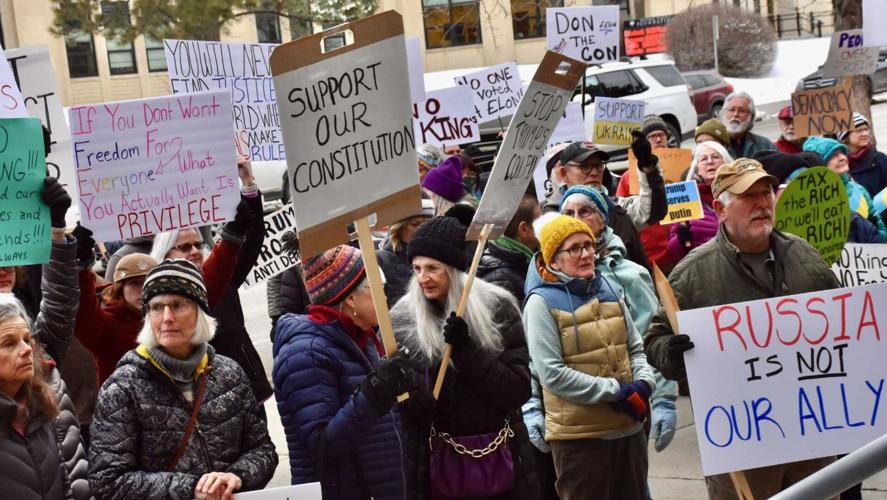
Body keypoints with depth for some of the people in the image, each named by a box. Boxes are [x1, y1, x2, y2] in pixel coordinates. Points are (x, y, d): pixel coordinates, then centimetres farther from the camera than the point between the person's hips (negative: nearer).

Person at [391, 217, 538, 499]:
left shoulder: (497, 307, -4)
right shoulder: (400, 319, -3)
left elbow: (518, 390, -9)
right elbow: (404, 403, -1)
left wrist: (466, 350, -19)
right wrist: (406, 395, -23)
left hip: (500, 459, 0)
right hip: (439, 464, 0)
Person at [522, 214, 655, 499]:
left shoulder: (609, 291, 9)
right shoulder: (542, 302, -12)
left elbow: (635, 348, 14)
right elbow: (552, 373, -18)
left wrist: (643, 382, -7)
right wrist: (616, 391, -18)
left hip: (629, 427, 6)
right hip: (578, 435, -6)